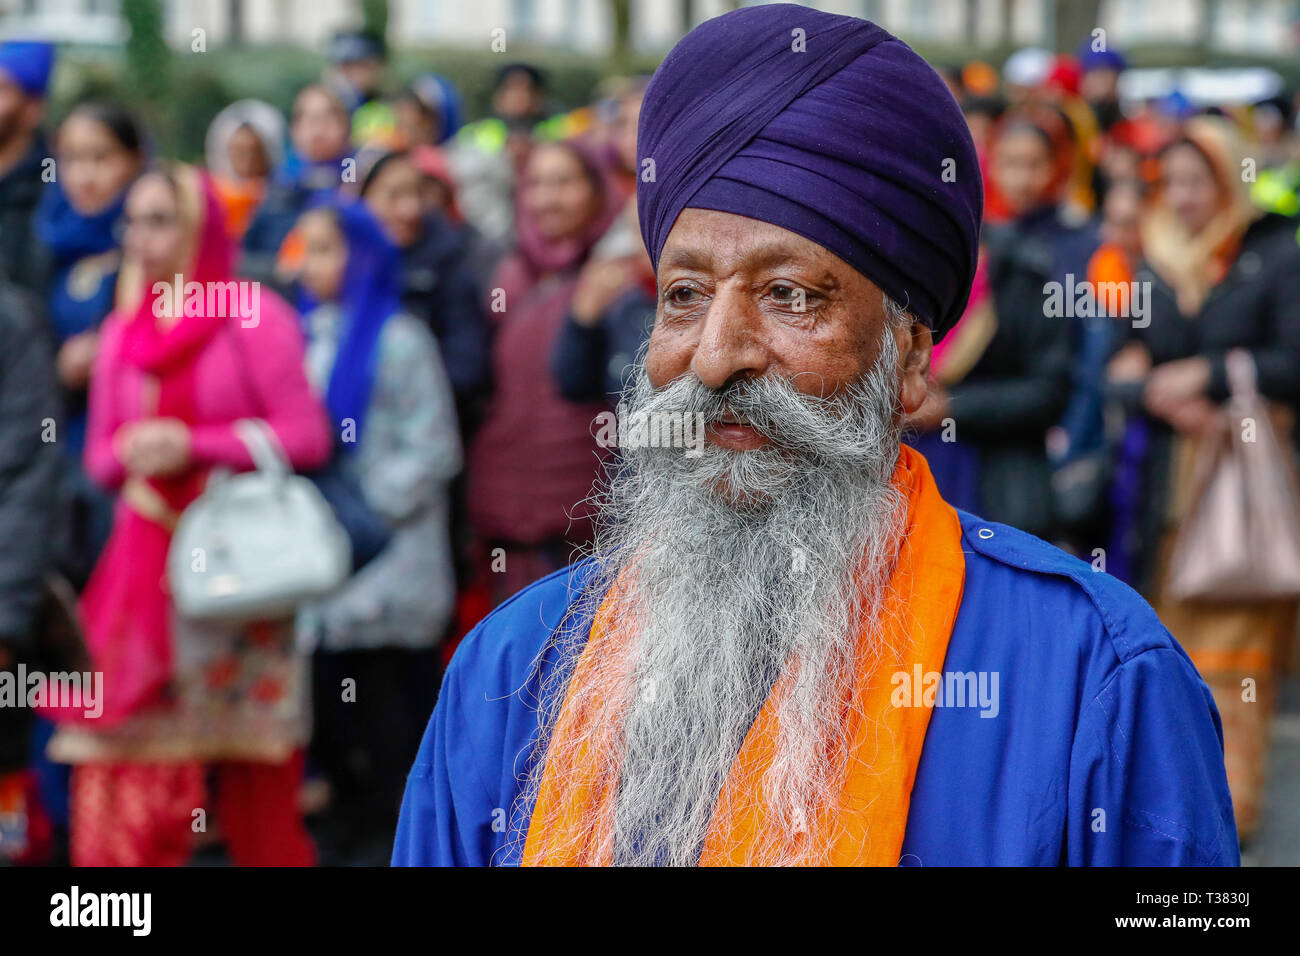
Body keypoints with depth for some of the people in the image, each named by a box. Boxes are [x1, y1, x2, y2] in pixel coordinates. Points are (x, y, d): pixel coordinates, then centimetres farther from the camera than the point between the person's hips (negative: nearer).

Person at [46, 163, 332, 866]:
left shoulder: (254, 316, -2)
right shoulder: (121, 332, 14)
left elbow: (306, 435, -6)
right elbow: (100, 452, 18)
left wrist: (193, 446, -13)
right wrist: (127, 454, -5)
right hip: (145, 562, 5)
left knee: (254, 784, -3)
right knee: (122, 763, -1)